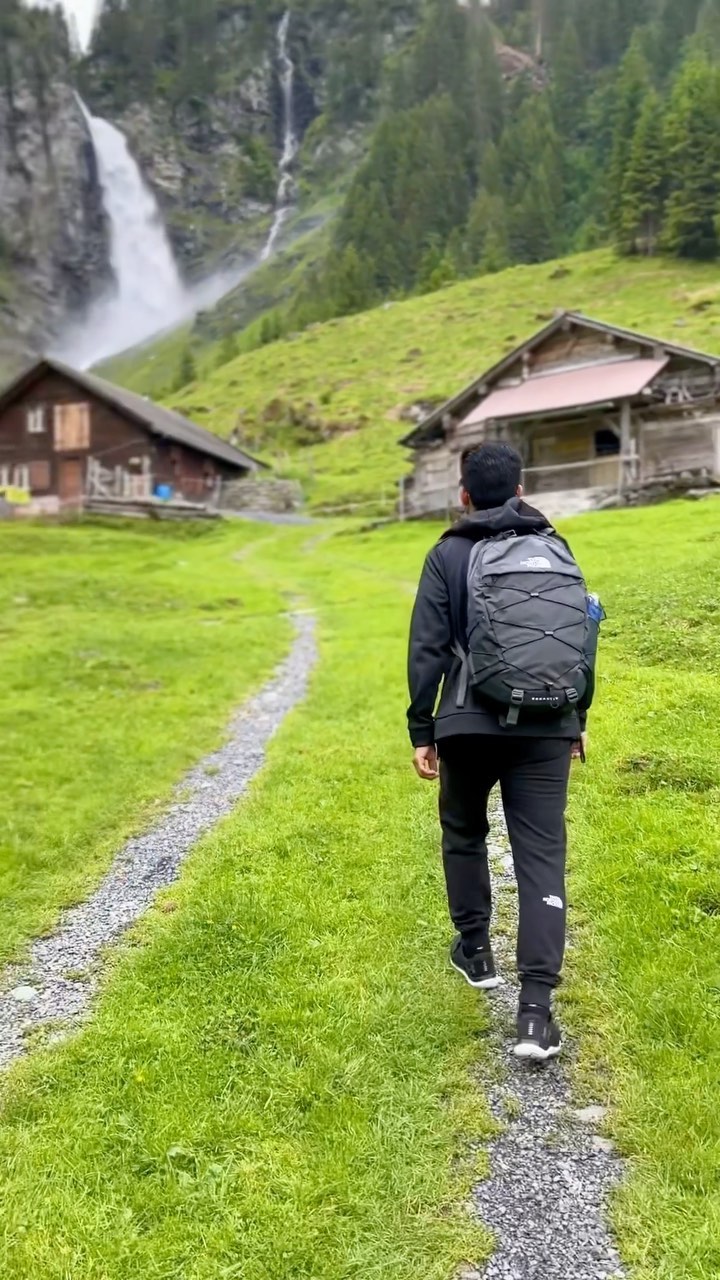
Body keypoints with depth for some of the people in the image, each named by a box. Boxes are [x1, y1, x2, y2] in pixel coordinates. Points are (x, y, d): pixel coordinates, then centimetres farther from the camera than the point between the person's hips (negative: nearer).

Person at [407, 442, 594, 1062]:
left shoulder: (449, 554, 0)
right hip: (546, 728, 2)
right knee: (542, 855, 0)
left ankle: (475, 950, 33)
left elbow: (427, 650, -4)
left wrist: (422, 730, 2)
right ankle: (536, 1008, -6)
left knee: (464, 832, 22)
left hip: (470, 725, -1)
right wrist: (578, 719, 20)